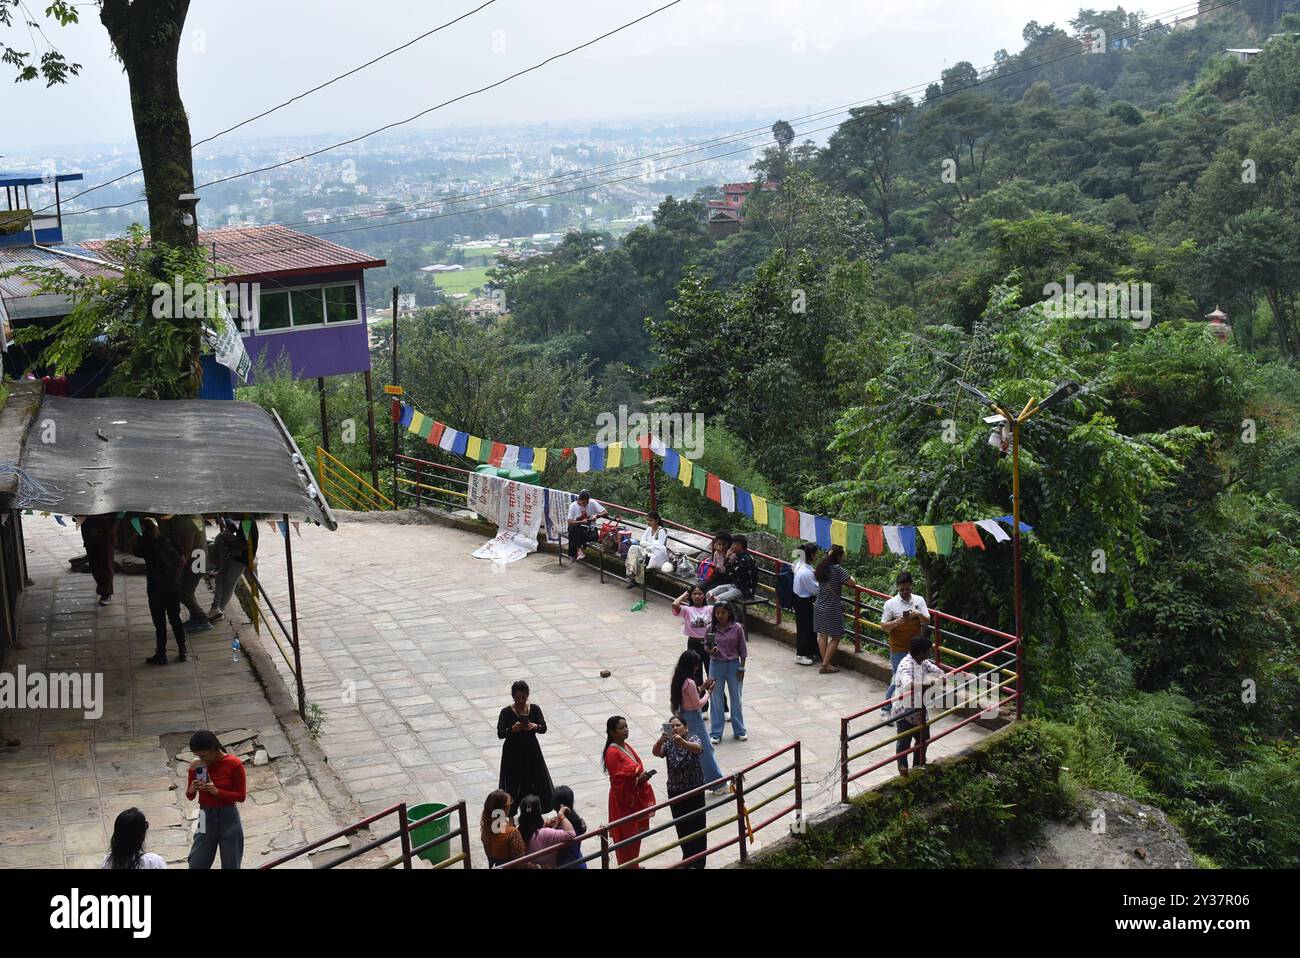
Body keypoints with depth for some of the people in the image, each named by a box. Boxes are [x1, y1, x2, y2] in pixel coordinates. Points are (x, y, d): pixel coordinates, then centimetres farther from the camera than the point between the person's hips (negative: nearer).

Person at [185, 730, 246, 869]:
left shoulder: (234, 764, -10)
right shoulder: (196, 766, 0)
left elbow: (241, 796, -9)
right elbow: (190, 797, 9)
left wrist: (217, 791, -21)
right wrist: (191, 790, -15)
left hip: (228, 819, -3)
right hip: (206, 818, 3)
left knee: (230, 866, 5)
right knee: (196, 865, 1)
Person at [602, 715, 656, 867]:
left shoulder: (626, 746, 6)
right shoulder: (612, 753, -20)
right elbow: (618, 779, -22)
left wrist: (644, 776, -3)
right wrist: (639, 778, -25)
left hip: (635, 796, 9)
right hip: (623, 799, -9)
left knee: (636, 834, 18)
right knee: (625, 837, 1)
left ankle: (634, 865, 32)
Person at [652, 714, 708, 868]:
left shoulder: (693, 739, -9)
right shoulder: (668, 743, -3)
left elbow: (697, 748, -32)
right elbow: (656, 753, -21)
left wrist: (683, 742, -52)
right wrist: (660, 742, -44)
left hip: (695, 789, -3)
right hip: (675, 791, 3)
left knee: (696, 825, 0)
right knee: (681, 826, 12)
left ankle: (697, 863, 11)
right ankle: (687, 859, 29)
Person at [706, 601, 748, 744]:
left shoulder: (737, 628, -8)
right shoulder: (711, 629, -5)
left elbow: (742, 649, -3)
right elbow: (706, 646, 3)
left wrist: (741, 668, -4)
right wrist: (710, 650, -20)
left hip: (733, 664, -1)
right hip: (716, 665, 1)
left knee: (736, 699, 11)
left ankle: (739, 731, 25)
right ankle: (716, 733, 17)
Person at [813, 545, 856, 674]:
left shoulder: (821, 567, 3)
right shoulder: (837, 569, -18)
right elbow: (851, 582, -15)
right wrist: (851, 577, 7)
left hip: (819, 607, 7)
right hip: (832, 609, -7)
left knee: (822, 635, 14)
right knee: (836, 637, 5)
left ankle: (825, 662, 23)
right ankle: (826, 664, 3)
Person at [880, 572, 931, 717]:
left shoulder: (919, 601, 1)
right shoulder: (890, 604, -8)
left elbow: (927, 622, 1)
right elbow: (883, 626, -5)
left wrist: (919, 615, -20)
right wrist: (895, 623, -24)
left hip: (915, 649, 4)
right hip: (898, 649, -4)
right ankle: (886, 709, 9)